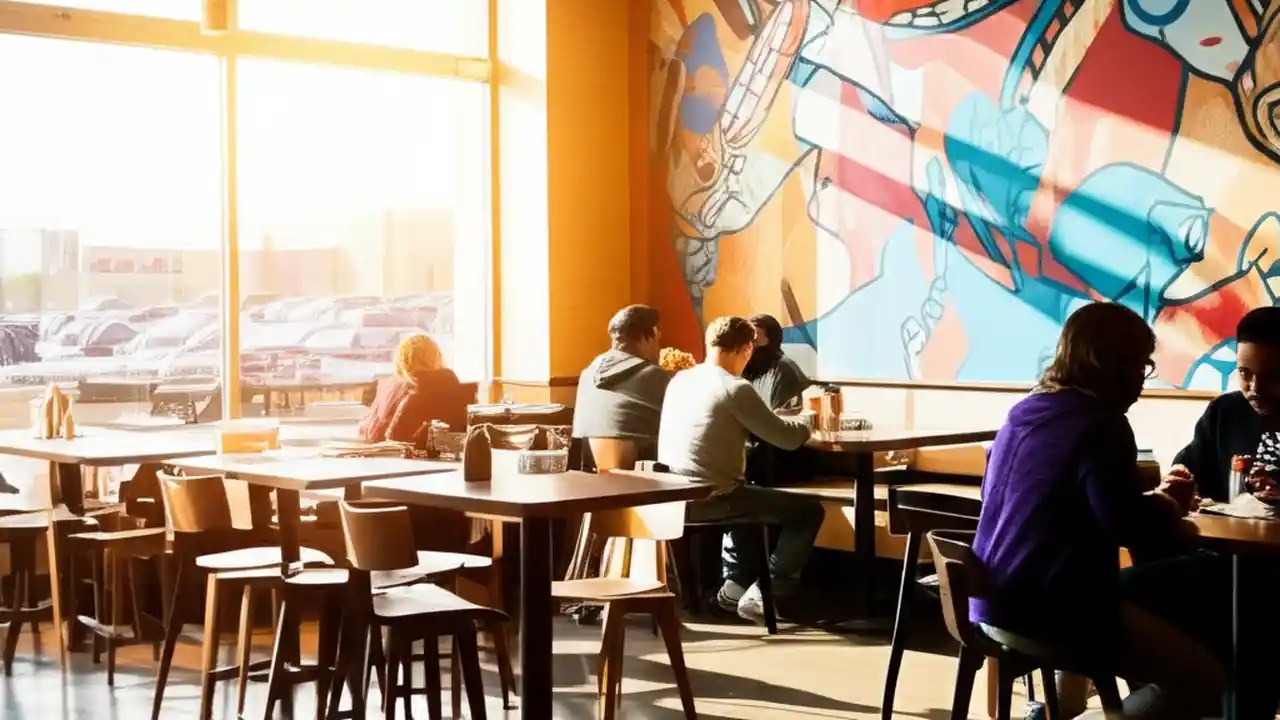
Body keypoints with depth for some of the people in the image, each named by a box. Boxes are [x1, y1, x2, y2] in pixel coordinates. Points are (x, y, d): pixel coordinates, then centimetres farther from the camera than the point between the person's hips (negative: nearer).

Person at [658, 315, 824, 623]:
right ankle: (760, 596, 2)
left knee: (749, 496, 37)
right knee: (809, 511, 4)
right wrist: (806, 424, 14)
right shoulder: (736, 389, -13)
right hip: (708, 499, -8)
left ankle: (735, 586, 32)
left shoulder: (679, 379, 10)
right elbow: (788, 439, -9)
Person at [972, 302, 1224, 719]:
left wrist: (1150, 500, 21)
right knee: (1204, 677, 0)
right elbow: (1127, 526, -23)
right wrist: (1166, 510, -1)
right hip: (1048, 612, -9)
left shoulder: (1025, 411, 11)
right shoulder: (1100, 426, -14)